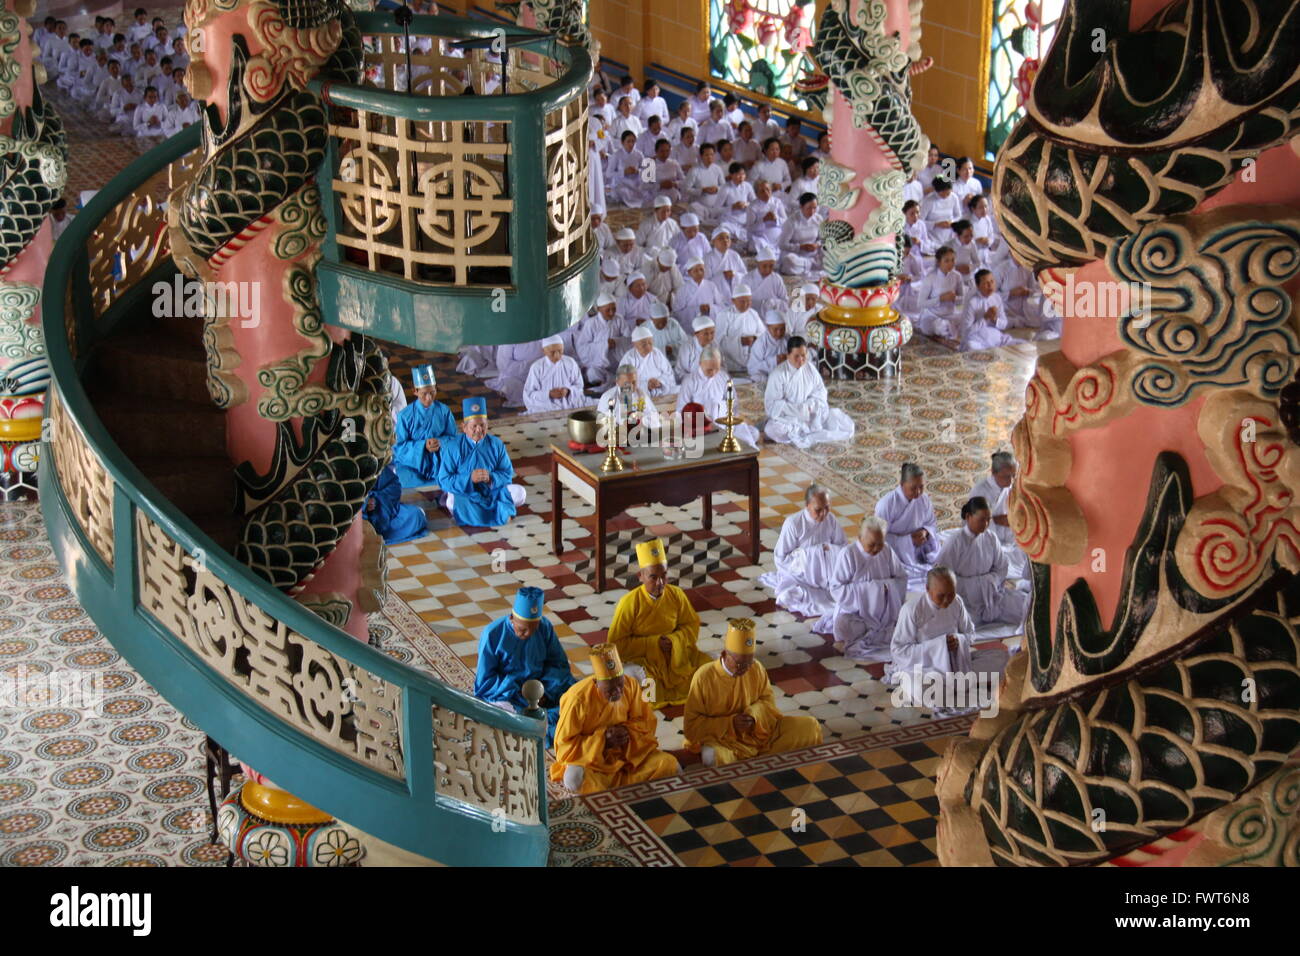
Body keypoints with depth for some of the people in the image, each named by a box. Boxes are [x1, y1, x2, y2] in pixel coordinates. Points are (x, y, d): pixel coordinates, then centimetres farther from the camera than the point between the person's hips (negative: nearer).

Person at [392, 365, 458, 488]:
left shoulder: (444, 411, -1)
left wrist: (440, 442, -18)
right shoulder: (406, 415, -7)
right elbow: (400, 445, -5)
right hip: (412, 459, -1)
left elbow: (453, 437, 5)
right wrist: (423, 445, -20)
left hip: (439, 460, 1)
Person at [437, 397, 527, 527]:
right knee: (453, 502, -37)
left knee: (520, 493, -18)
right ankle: (500, 510, -16)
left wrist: (491, 478, -26)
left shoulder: (496, 444, -3)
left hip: (491, 490, 3)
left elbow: (507, 473, -4)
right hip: (464, 492, -3)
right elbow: (444, 480, -14)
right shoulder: (453, 447, -12)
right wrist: (469, 478, -28)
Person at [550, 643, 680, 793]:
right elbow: (563, 747, -15)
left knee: (669, 764, -17)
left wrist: (628, 731, -17)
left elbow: (647, 722, 5)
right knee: (575, 779, -38)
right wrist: (602, 740, -25)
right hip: (587, 759, -4)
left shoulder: (630, 685, -9)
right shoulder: (578, 699, -22)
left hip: (627, 754, 4)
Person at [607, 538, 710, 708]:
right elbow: (616, 643, -14)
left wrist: (675, 640, -16)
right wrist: (654, 644, -19)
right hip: (641, 659, -4)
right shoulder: (629, 603, -18)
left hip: (675, 655, 4)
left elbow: (692, 624, 6)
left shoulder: (676, 595, -6)